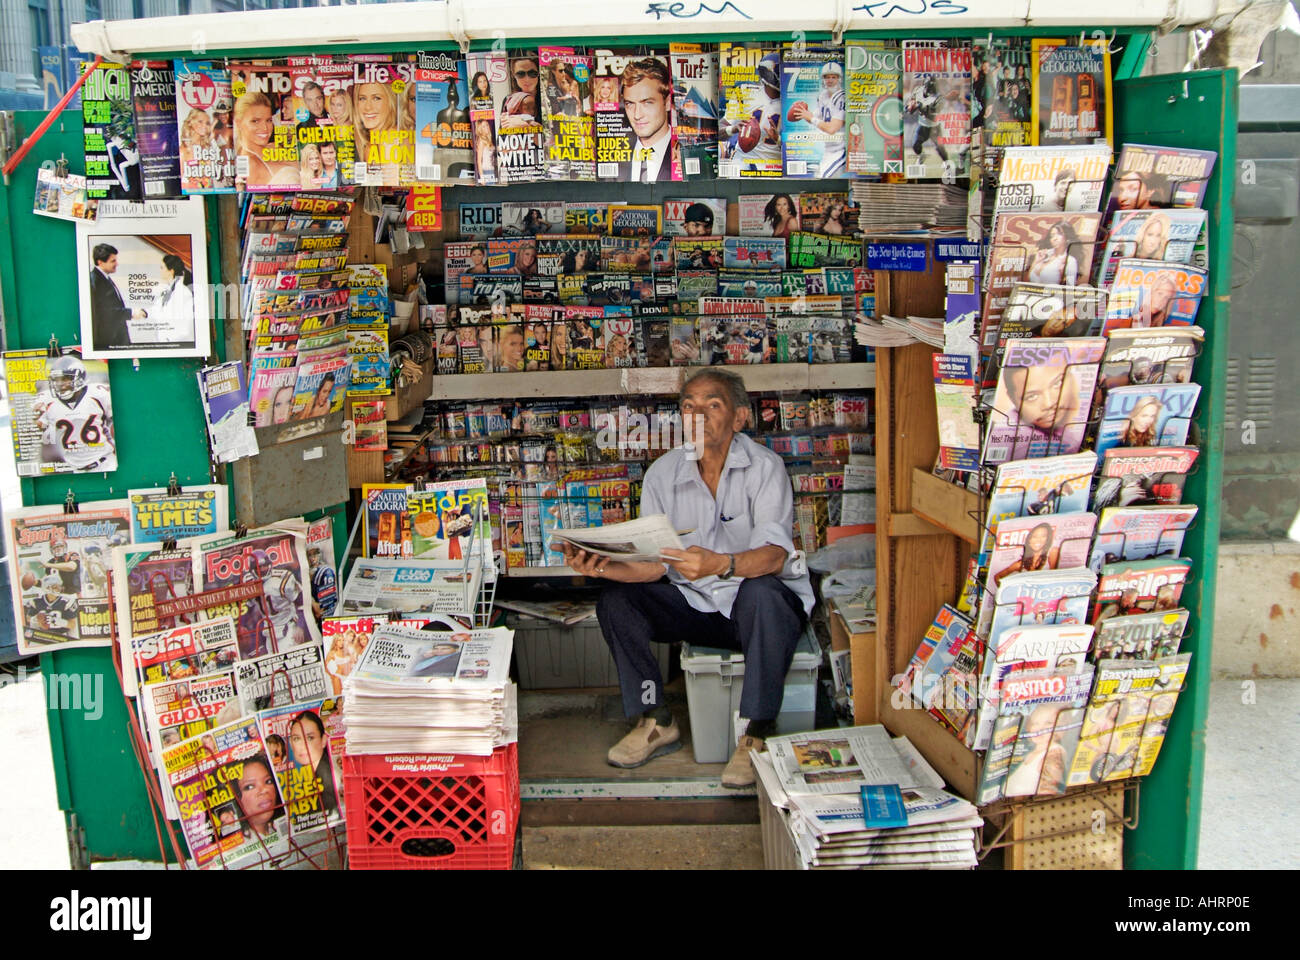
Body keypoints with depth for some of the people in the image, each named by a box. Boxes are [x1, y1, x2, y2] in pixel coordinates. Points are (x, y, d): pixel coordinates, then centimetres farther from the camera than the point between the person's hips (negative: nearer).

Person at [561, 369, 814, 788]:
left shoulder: (764, 467, -13)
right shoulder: (662, 474, 0)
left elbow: (774, 555, -27)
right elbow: (655, 563, -4)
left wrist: (720, 565, -48)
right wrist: (603, 566, -24)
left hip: (763, 606, -4)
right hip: (695, 604, 5)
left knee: (760, 593, -37)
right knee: (615, 600, -13)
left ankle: (756, 735, -23)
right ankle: (655, 722, -2)